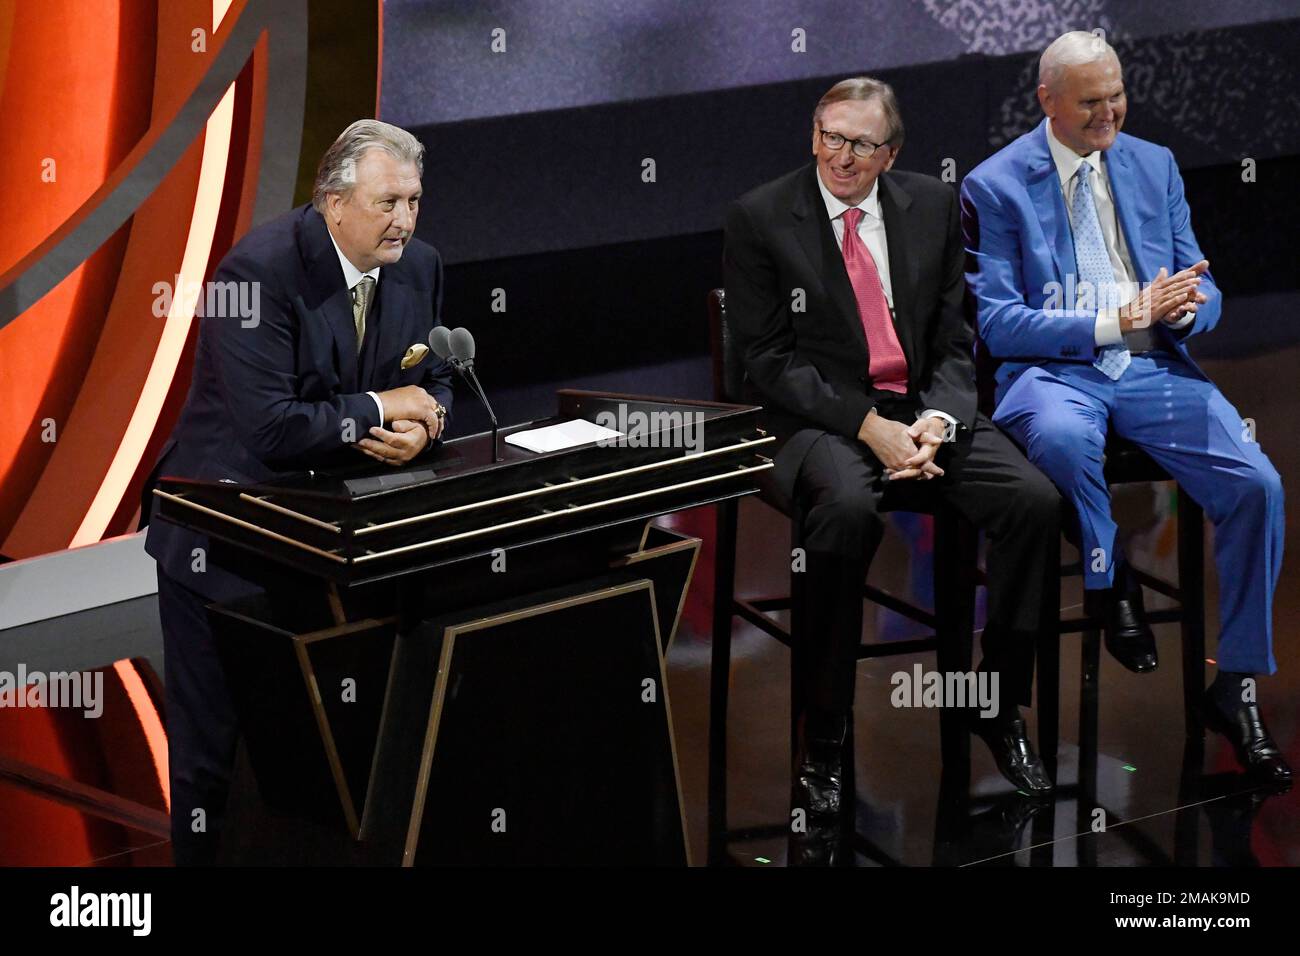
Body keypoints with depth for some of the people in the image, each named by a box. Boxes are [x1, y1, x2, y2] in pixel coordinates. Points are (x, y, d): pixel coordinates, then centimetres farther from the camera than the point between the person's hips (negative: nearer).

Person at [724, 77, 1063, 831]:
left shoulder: (934, 206, 9)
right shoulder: (761, 218, -2)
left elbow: (955, 339, 9)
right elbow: (769, 357, -5)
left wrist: (935, 421, -11)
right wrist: (867, 425, -17)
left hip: (925, 408, 4)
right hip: (820, 418, -4)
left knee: (1036, 501, -22)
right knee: (847, 509, -37)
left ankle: (1002, 709, -6)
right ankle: (822, 740, -26)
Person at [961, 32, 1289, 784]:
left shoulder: (1155, 165, 14)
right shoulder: (996, 186, 1)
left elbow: (1203, 293, 15)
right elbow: (996, 322, -8)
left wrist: (1189, 306, -12)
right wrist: (1114, 320, -18)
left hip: (1154, 365, 4)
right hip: (1053, 368, -4)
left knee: (1258, 485, -20)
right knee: (1062, 438, -41)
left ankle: (1238, 686, -6)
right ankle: (1109, 583, -10)